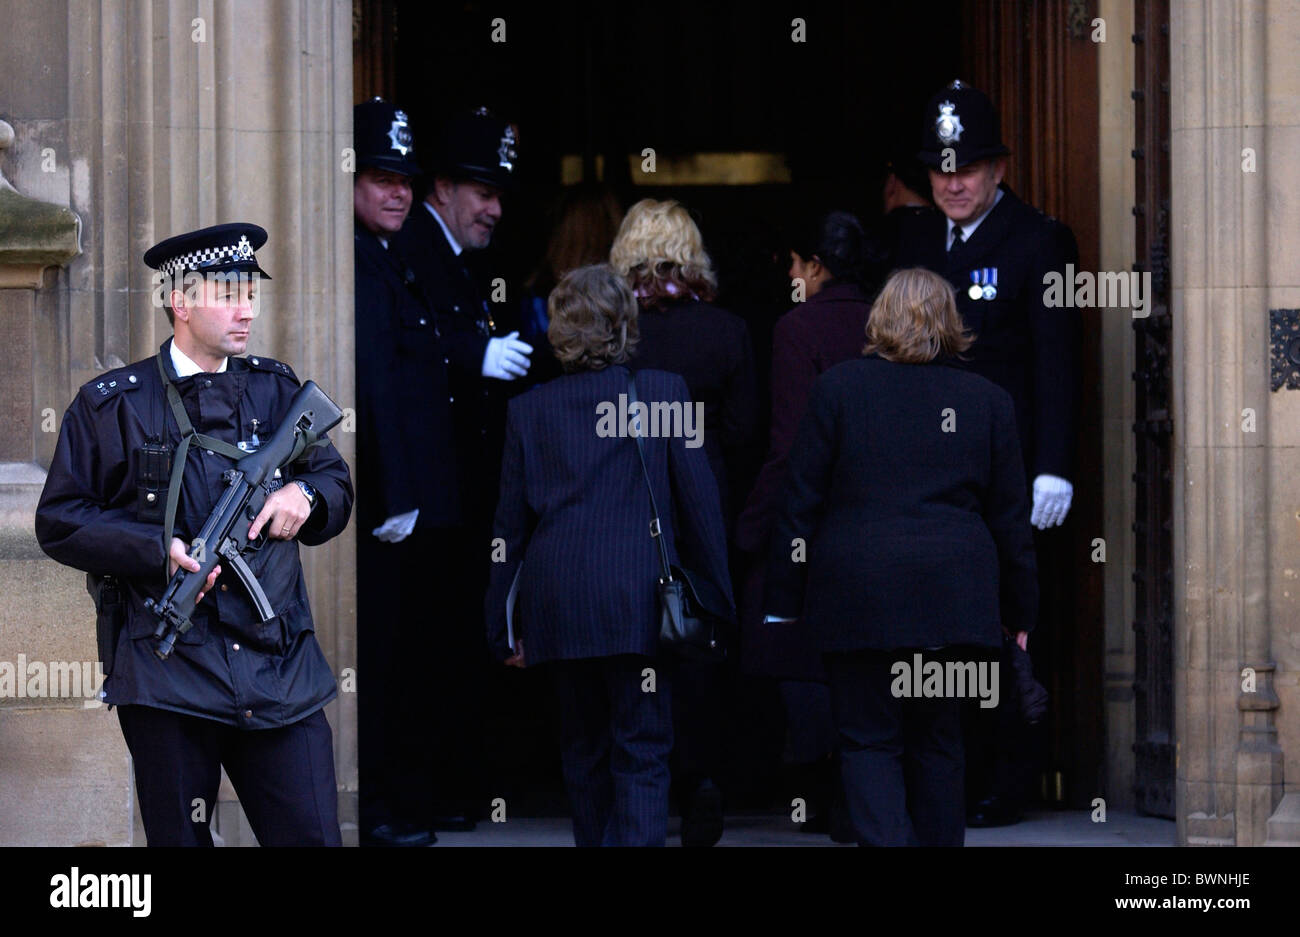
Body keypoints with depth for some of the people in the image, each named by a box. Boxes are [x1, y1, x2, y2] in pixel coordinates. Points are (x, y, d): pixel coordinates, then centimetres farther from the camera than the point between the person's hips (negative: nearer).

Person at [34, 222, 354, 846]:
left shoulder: (276, 391, 13)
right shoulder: (110, 406, 1)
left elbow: (337, 486, 19)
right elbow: (59, 522, 1)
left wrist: (305, 495, -5)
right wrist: (160, 552, -13)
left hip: (280, 673, 3)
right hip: (167, 672, -3)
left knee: (313, 836, -3)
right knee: (181, 839, 4)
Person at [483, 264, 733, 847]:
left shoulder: (528, 410, 6)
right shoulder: (664, 393, 0)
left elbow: (510, 525, 9)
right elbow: (700, 504, 0)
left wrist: (503, 625, 14)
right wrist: (716, 601, 8)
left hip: (557, 599, 3)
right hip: (639, 599, -3)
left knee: (584, 753, 15)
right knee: (642, 753, -3)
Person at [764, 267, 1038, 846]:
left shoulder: (838, 388, -1)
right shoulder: (988, 401, 5)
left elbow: (801, 503, -1)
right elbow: (1011, 520, 8)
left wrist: (782, 602, 4)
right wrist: (1019, 614, 17)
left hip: (857, 597, -2)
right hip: (954, 598, 2)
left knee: (869, 740, 2)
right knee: (937, 742, 13)